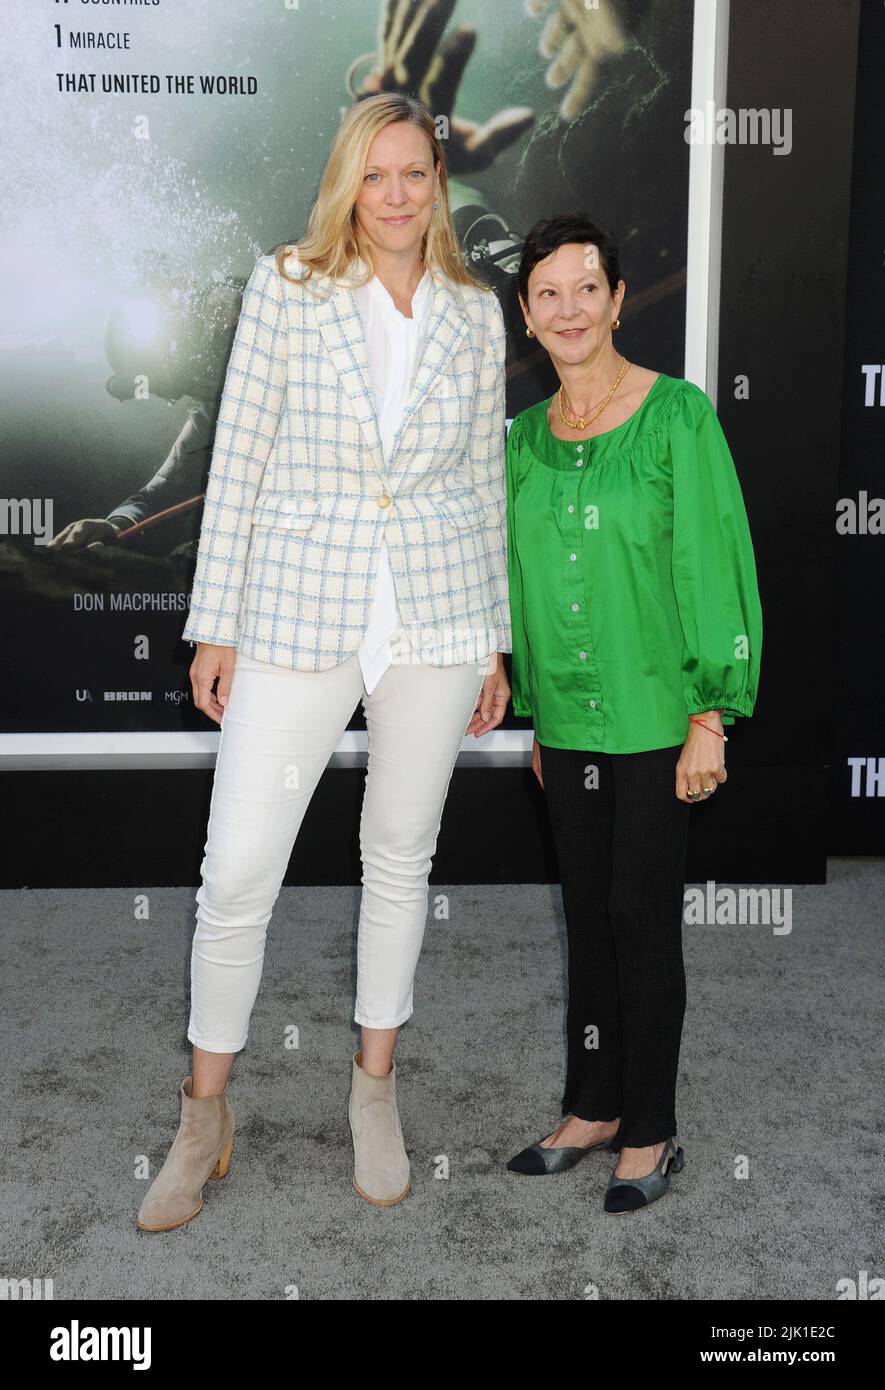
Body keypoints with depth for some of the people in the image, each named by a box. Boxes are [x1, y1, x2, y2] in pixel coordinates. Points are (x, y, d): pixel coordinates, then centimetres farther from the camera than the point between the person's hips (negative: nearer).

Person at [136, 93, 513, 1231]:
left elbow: (485, 483, 11)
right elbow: (238, 462, 0)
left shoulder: (476, 314, 7)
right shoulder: (284, 287, 0)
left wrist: (494, 642, 10)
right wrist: (214, 626, -3)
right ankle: (204, 1119, 18)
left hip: (436, 618, 2)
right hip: (299, 613, -2)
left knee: (401, 857, 12)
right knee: (236, 872, -2)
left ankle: (374, 1087, 32)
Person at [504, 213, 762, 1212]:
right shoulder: (528, 434, 8)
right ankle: (592, 1109, 29)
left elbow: (715, 568, -10)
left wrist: (709, 720, -13)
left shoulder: (679, 415, -9)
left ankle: (650, 1132, 19)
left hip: (654, 720, -5)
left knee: (641, 918, 2)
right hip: (567, 722, 5)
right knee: (587, 915, 14)